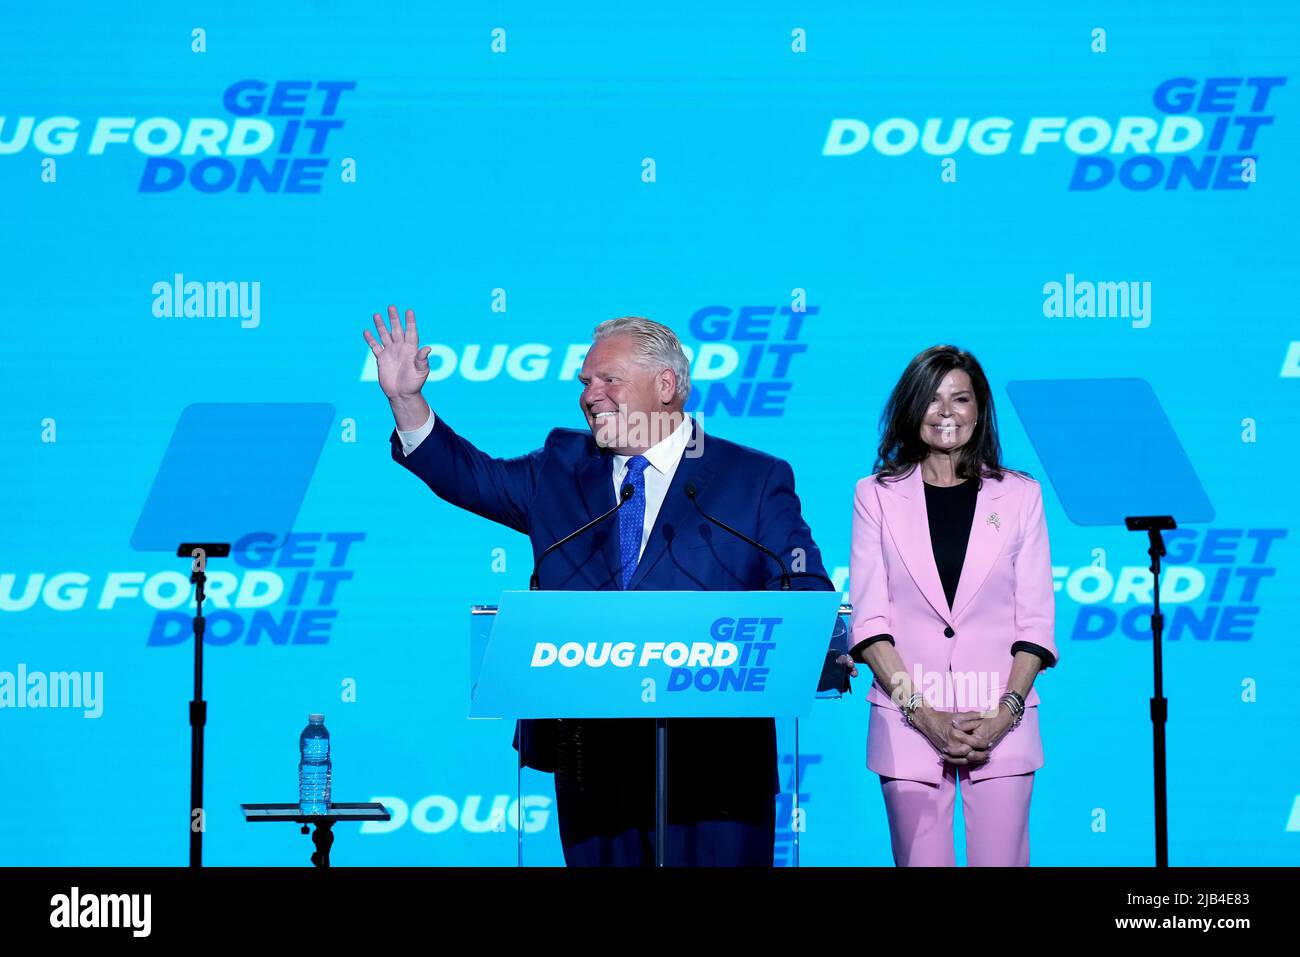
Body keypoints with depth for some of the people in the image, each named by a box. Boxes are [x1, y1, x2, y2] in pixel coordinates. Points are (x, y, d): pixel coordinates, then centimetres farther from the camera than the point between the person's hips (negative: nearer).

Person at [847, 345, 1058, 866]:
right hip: (908, 723, 0)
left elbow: (1035, 622, 5)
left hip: (1002, 724, 0)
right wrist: (924, 714, -10)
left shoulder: (1019, 496, 8)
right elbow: (869, 621, 1)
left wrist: (1006, 715, -9)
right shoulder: (877, 496, 7)